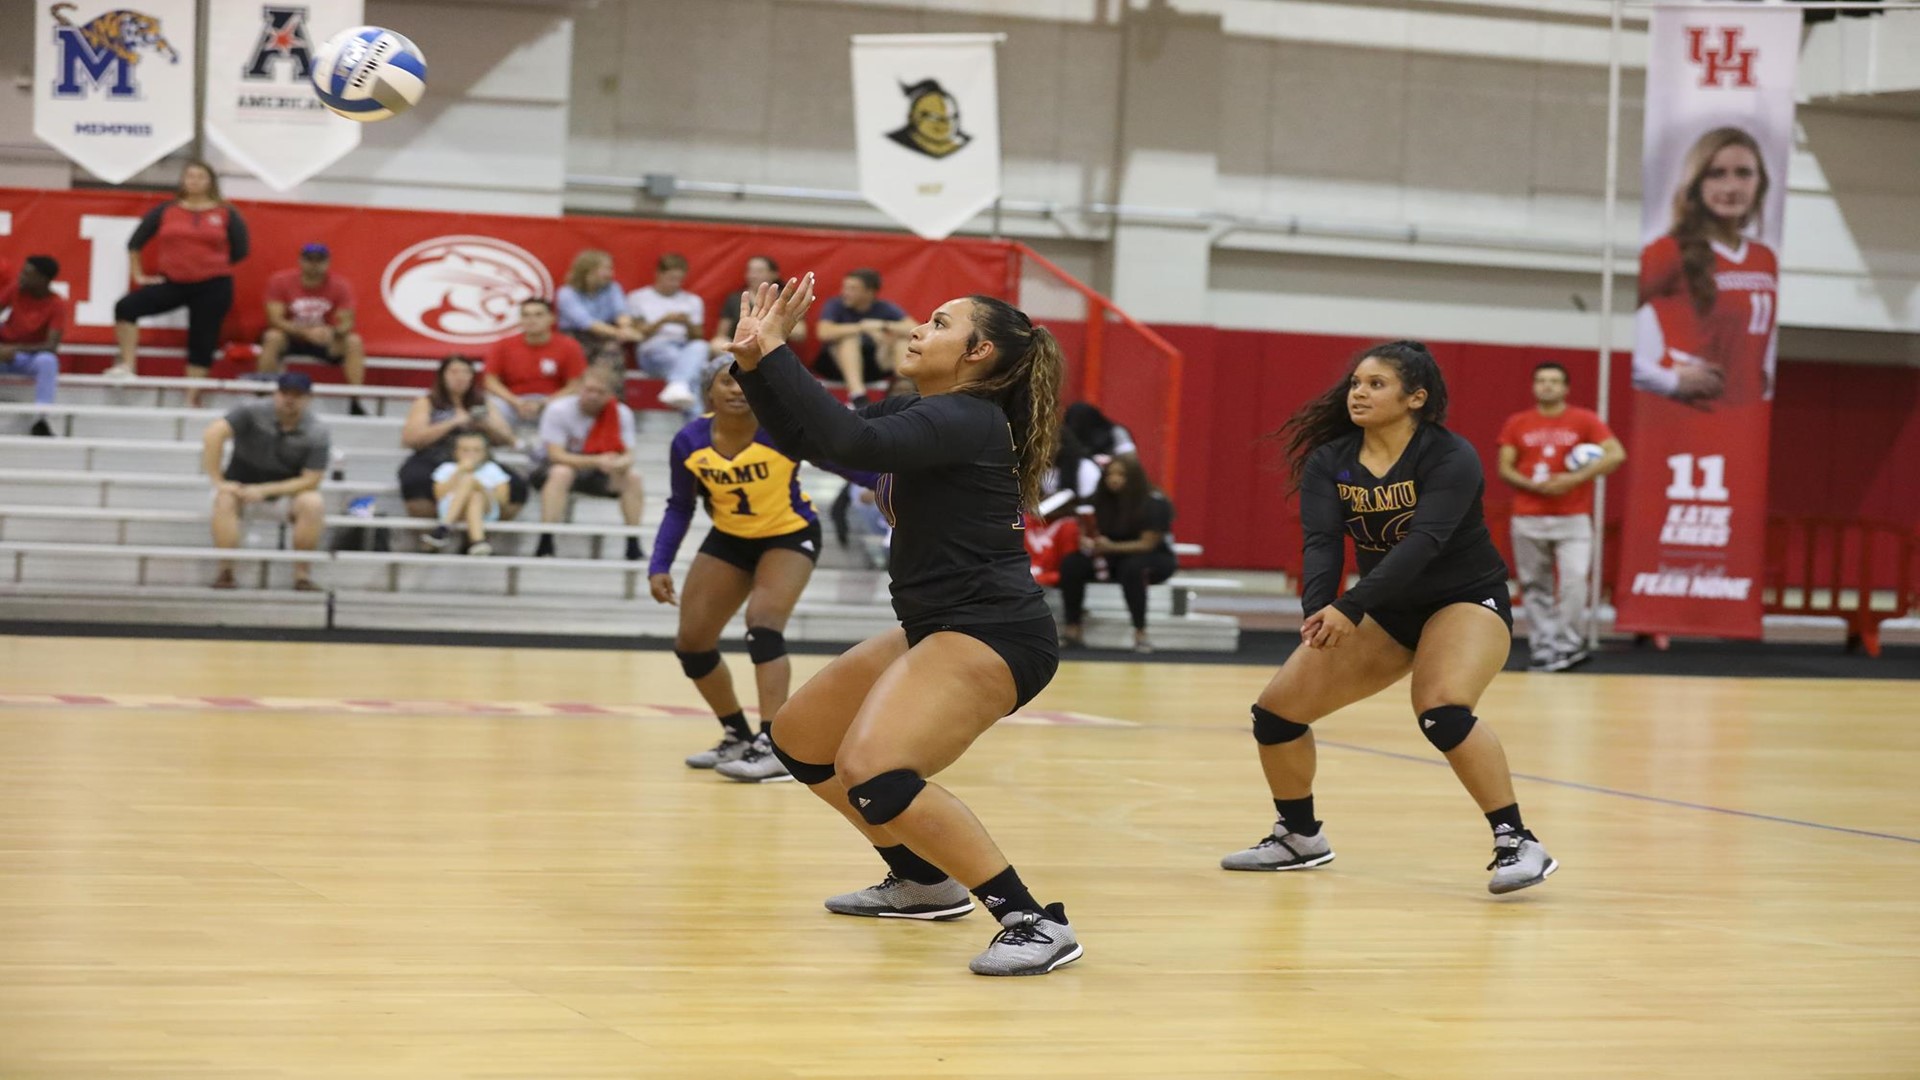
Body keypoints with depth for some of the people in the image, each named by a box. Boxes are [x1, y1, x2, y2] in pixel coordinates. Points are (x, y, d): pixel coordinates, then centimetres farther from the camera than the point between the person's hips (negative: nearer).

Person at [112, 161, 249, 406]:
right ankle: (127, 366, -13)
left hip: (213, 287, -1)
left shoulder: (226, 214, 0)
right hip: (172, 283, 1)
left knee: (202, 341, 0)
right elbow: (135, 242, 10)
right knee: (126, 306, -16)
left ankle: (192, 399, 10)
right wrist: (139, 274, 8)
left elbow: (239, 251, 5)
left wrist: (214, 266, 8)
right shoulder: (166, 211, 3)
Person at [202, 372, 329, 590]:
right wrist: (218, 481, -30)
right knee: (224, 499, -33)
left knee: (313, 504, -29)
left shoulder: (318, 434, -13)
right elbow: (213, 435, -26)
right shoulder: (252, 413, -16)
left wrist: (264, 490, -23)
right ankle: (225, 571, -28)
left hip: (286, 491, 1)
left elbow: (310, 481, -15)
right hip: (241, 485, -1)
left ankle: (302, 572, -18)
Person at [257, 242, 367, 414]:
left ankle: (355, 402, -23)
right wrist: (306, 332, -36)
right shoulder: (280, 281, -14)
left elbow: (347, 323, -13)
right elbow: (276, 319, -20)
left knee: (354, 342, -25)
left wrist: (332, 332, -38)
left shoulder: (340, 286, -10)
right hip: (291, 338, -1)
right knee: (273, 337, -34)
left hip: (326, 340, 1)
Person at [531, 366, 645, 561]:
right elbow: (556, 455, -23)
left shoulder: (622, 413, -7)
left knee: (632, 477, -22)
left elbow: (628, 456, -9)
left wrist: (619, 464, -36)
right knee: (561, 473, -38)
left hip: (597, 475, 4)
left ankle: (634, 547, -16)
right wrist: (597, 461, -34)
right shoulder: (558, 410, -18)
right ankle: (545, 545, -40)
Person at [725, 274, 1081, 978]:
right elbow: (803, 438, 17)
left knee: (872, 773, -30)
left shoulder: (965, 419, -17)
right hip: (938, 628, 11)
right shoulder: (918, 412, 12)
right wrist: (753, 361, 3)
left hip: (992, 636, -11)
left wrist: (774, 354, -25)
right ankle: (922, 881, 35)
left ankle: (1033, 921, -25)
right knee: (798, 741, 22)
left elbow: (850, 444, -32)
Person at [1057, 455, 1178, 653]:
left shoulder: (1154, 503, -17)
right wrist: (1090, 544, -19)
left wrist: (1111, 547, -28)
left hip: (1155, 558, -5)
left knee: (1132, 568, -41)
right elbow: (1099, 535, 6)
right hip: (1116, 557, 6)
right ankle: (1073, 629, -15)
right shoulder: (1103, 500, 0)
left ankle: (1140, 633, -32)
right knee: (1071, 564, -17)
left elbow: (1148, 544, -18)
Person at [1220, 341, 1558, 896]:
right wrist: (1317, 608, -41)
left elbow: (1423, 541, -34)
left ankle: (1518, 844, -24)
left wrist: (1349, 608, -45)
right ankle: (1299, 837, 23)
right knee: (1276, 709, -1)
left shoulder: (1450, 458, -22)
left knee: (1442, 709, -34)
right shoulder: (1328, 462, -8)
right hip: (1386, 610, 6)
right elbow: (1322, 541, -20)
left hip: (1466, 600, -6)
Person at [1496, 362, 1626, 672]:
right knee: (1535, 588, 2)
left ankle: (1568, 645, -6)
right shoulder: (1517, 424, 8)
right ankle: (1543, 647, 7)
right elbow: (1505, 469, 6)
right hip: (1528, 520, 2)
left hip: (1573, 519, -2)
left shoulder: (1585, 420, 2)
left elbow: (1616, 455, -6)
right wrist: (1533, 485, -13)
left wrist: (1576, 478, -15)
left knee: (1574, 581, -14)